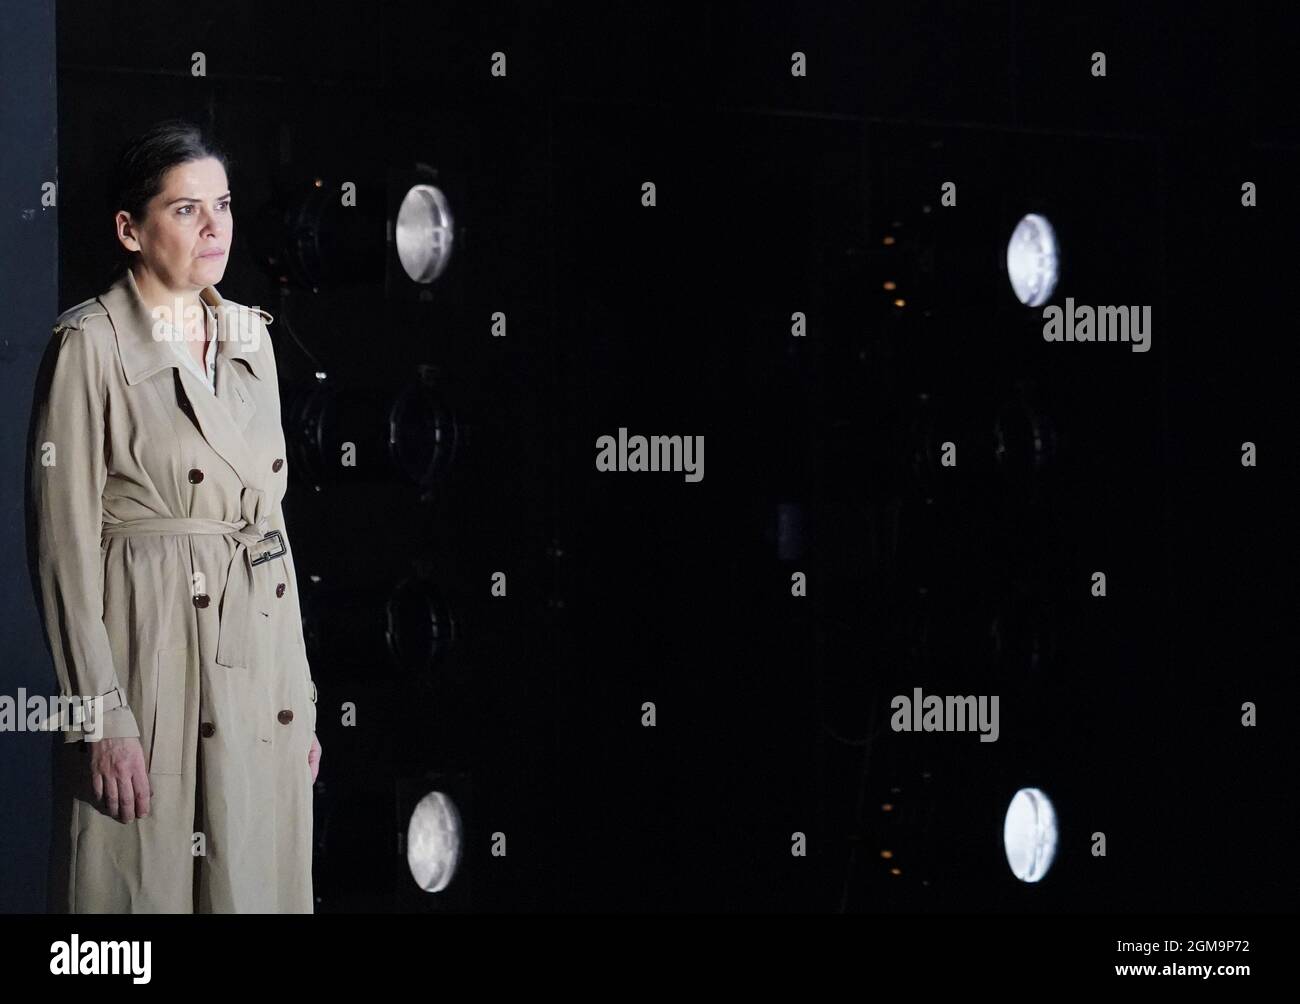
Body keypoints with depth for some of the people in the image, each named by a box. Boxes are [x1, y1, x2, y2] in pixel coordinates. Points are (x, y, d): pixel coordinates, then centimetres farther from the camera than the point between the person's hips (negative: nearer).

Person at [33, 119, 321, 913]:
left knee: (259, 883, 8)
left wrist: (302, 694, 13)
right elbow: (66, 546, -11)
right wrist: (102, 719, -15)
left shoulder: (250, 338, 12)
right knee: (149, 886, -2)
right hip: (151, 659, -6)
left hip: (262, 664, 6)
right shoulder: (93, 345, -8)